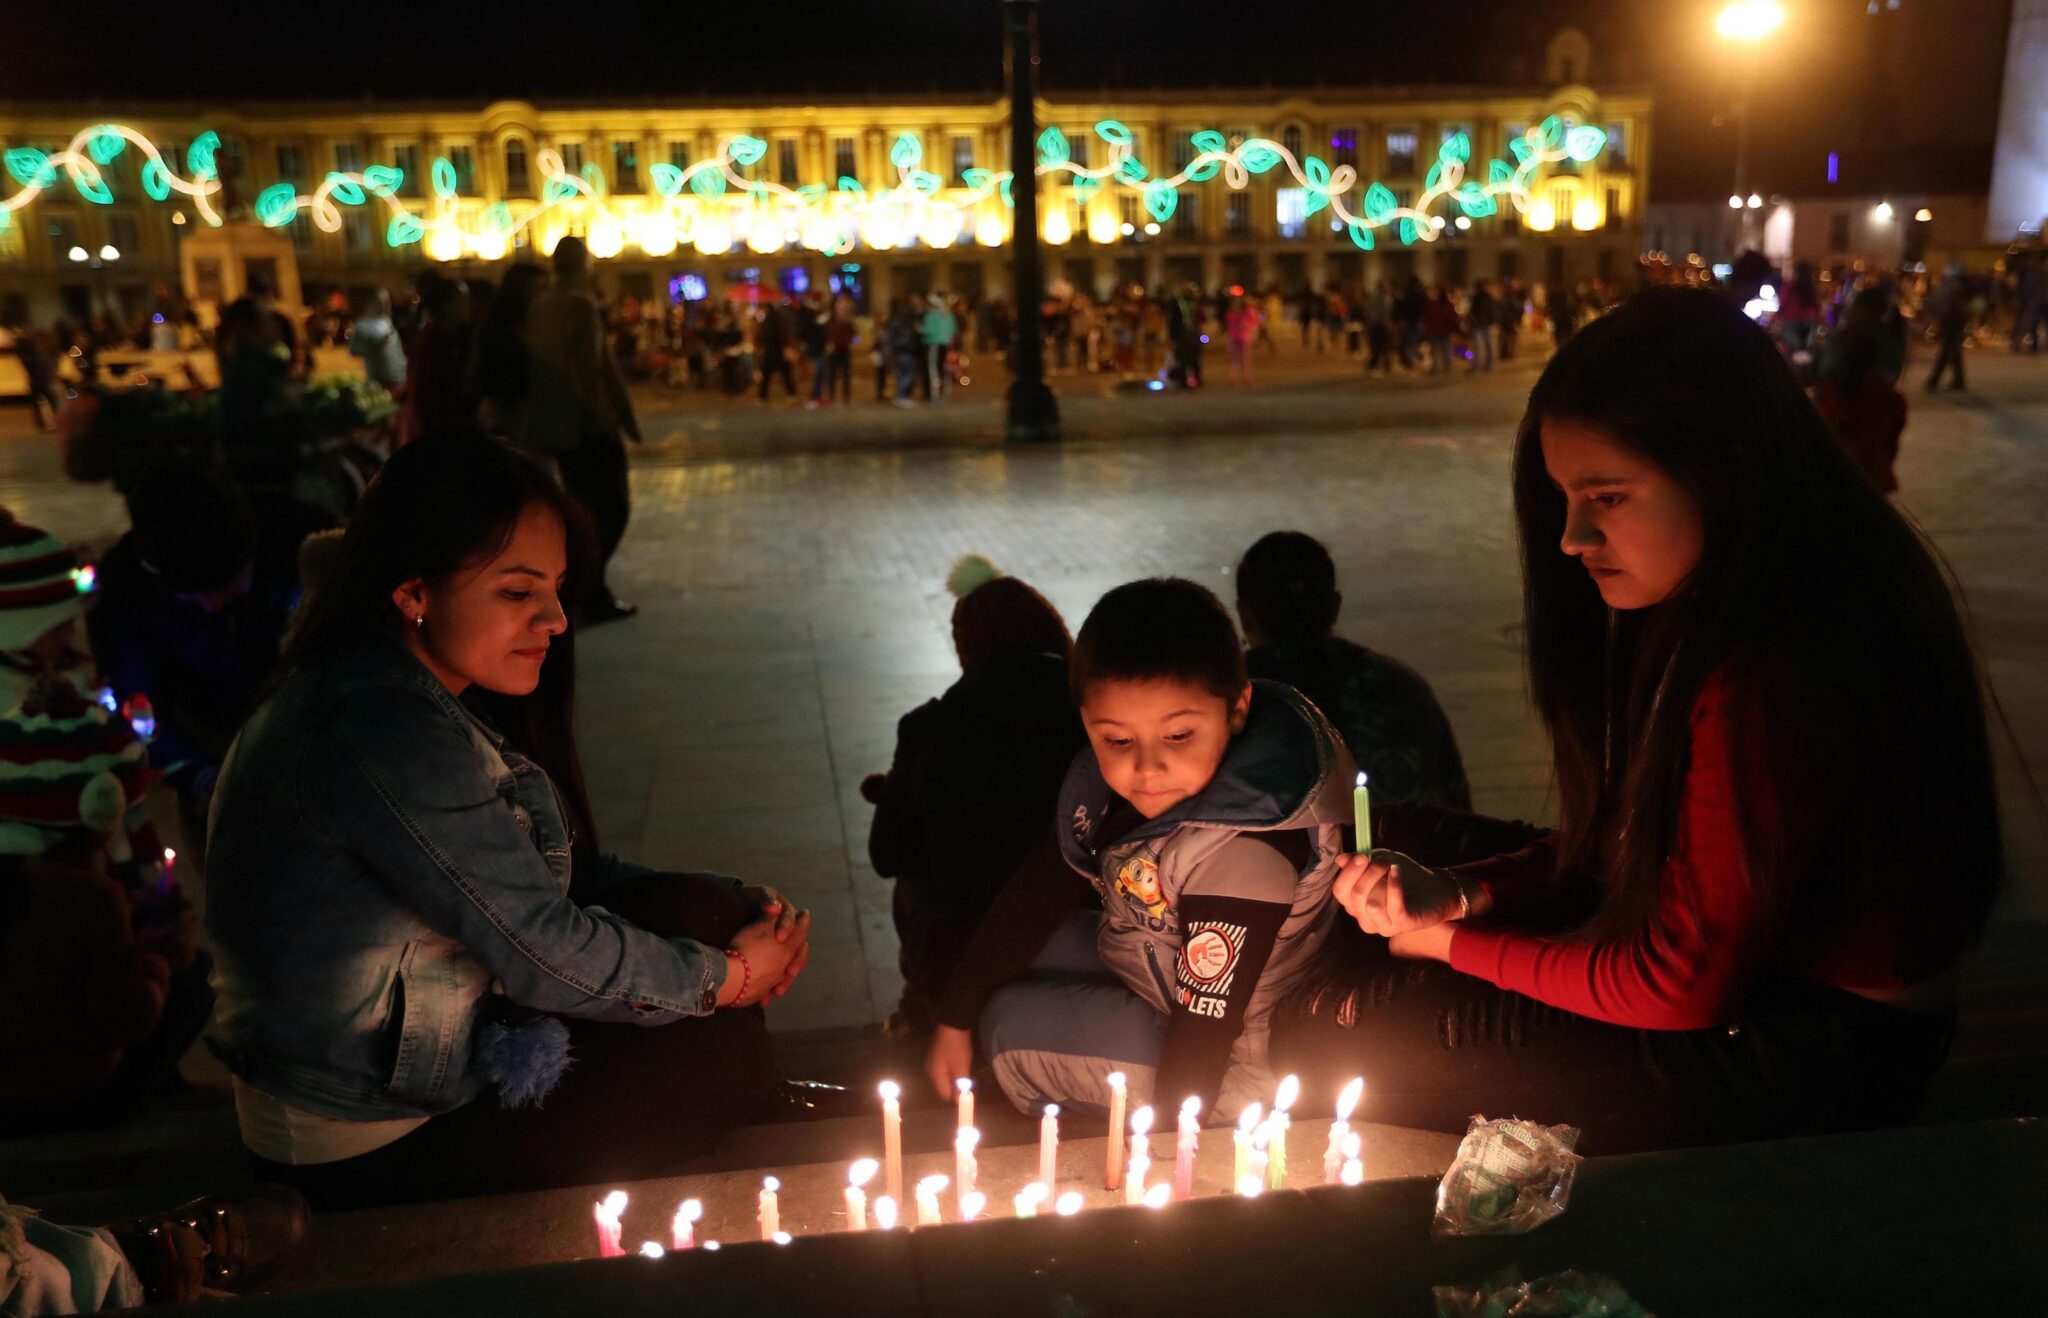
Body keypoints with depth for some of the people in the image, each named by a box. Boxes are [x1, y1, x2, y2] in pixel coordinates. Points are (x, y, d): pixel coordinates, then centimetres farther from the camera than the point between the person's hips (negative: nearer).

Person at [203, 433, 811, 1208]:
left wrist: (744, 912, -5)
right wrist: (728, 975, -10)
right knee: (728, 1053, -7)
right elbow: (542, 948, -24)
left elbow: (566, 876, 7)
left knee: (701, 911, 0)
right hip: (371, 1151, -9)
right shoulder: (380, 731, -27)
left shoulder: (435, 704, 5)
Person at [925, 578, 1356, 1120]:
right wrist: (954, 1018, 4)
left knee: (1013, 1024, -11)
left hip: (1234, 1062, -8)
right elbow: (1041, 890, -2)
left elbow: (1207, 1028, -31)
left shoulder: (1242, 850, -38)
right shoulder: (1110, 774, -16)